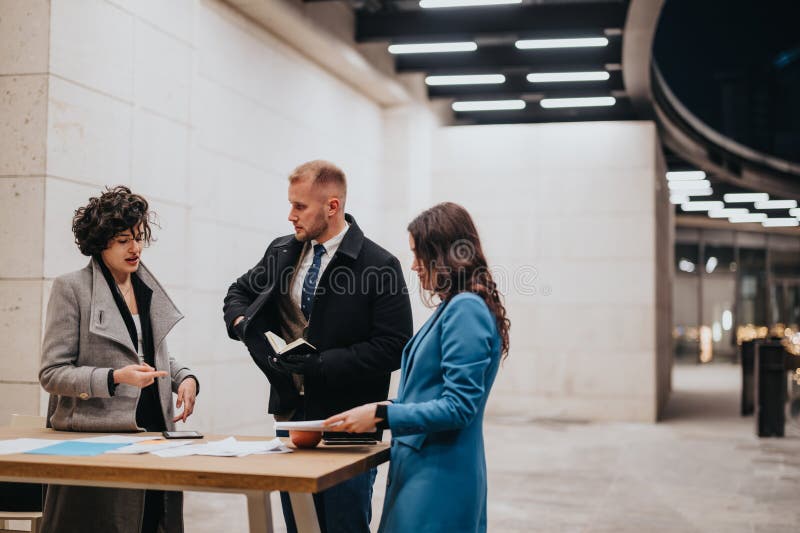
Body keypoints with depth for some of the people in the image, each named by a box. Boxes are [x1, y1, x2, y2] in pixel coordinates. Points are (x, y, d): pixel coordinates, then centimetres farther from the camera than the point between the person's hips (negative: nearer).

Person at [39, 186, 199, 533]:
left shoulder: (147, 287, 13)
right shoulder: (71, 289, -5)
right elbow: (51, 373, -8)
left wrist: (184, 377, 4)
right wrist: (116, 378, -21)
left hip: (154, 431, 5)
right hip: (96, 438, -5)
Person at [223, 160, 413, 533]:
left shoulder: (379, 265, -11)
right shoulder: (282, 252, 6)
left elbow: (394, 347, -15)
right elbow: (239, 292, 22)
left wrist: (320, 363, -20)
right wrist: (241, 322, -2)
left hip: (347, 424, -5)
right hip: (291, 413, 6)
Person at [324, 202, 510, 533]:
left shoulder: (465, 309, -17)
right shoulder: (455, 307, 13)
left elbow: (459, 406, -21)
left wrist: (381, 414, -18)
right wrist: (382, 411, 14)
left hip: (439, 480, -9)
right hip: (425, 470, 9)